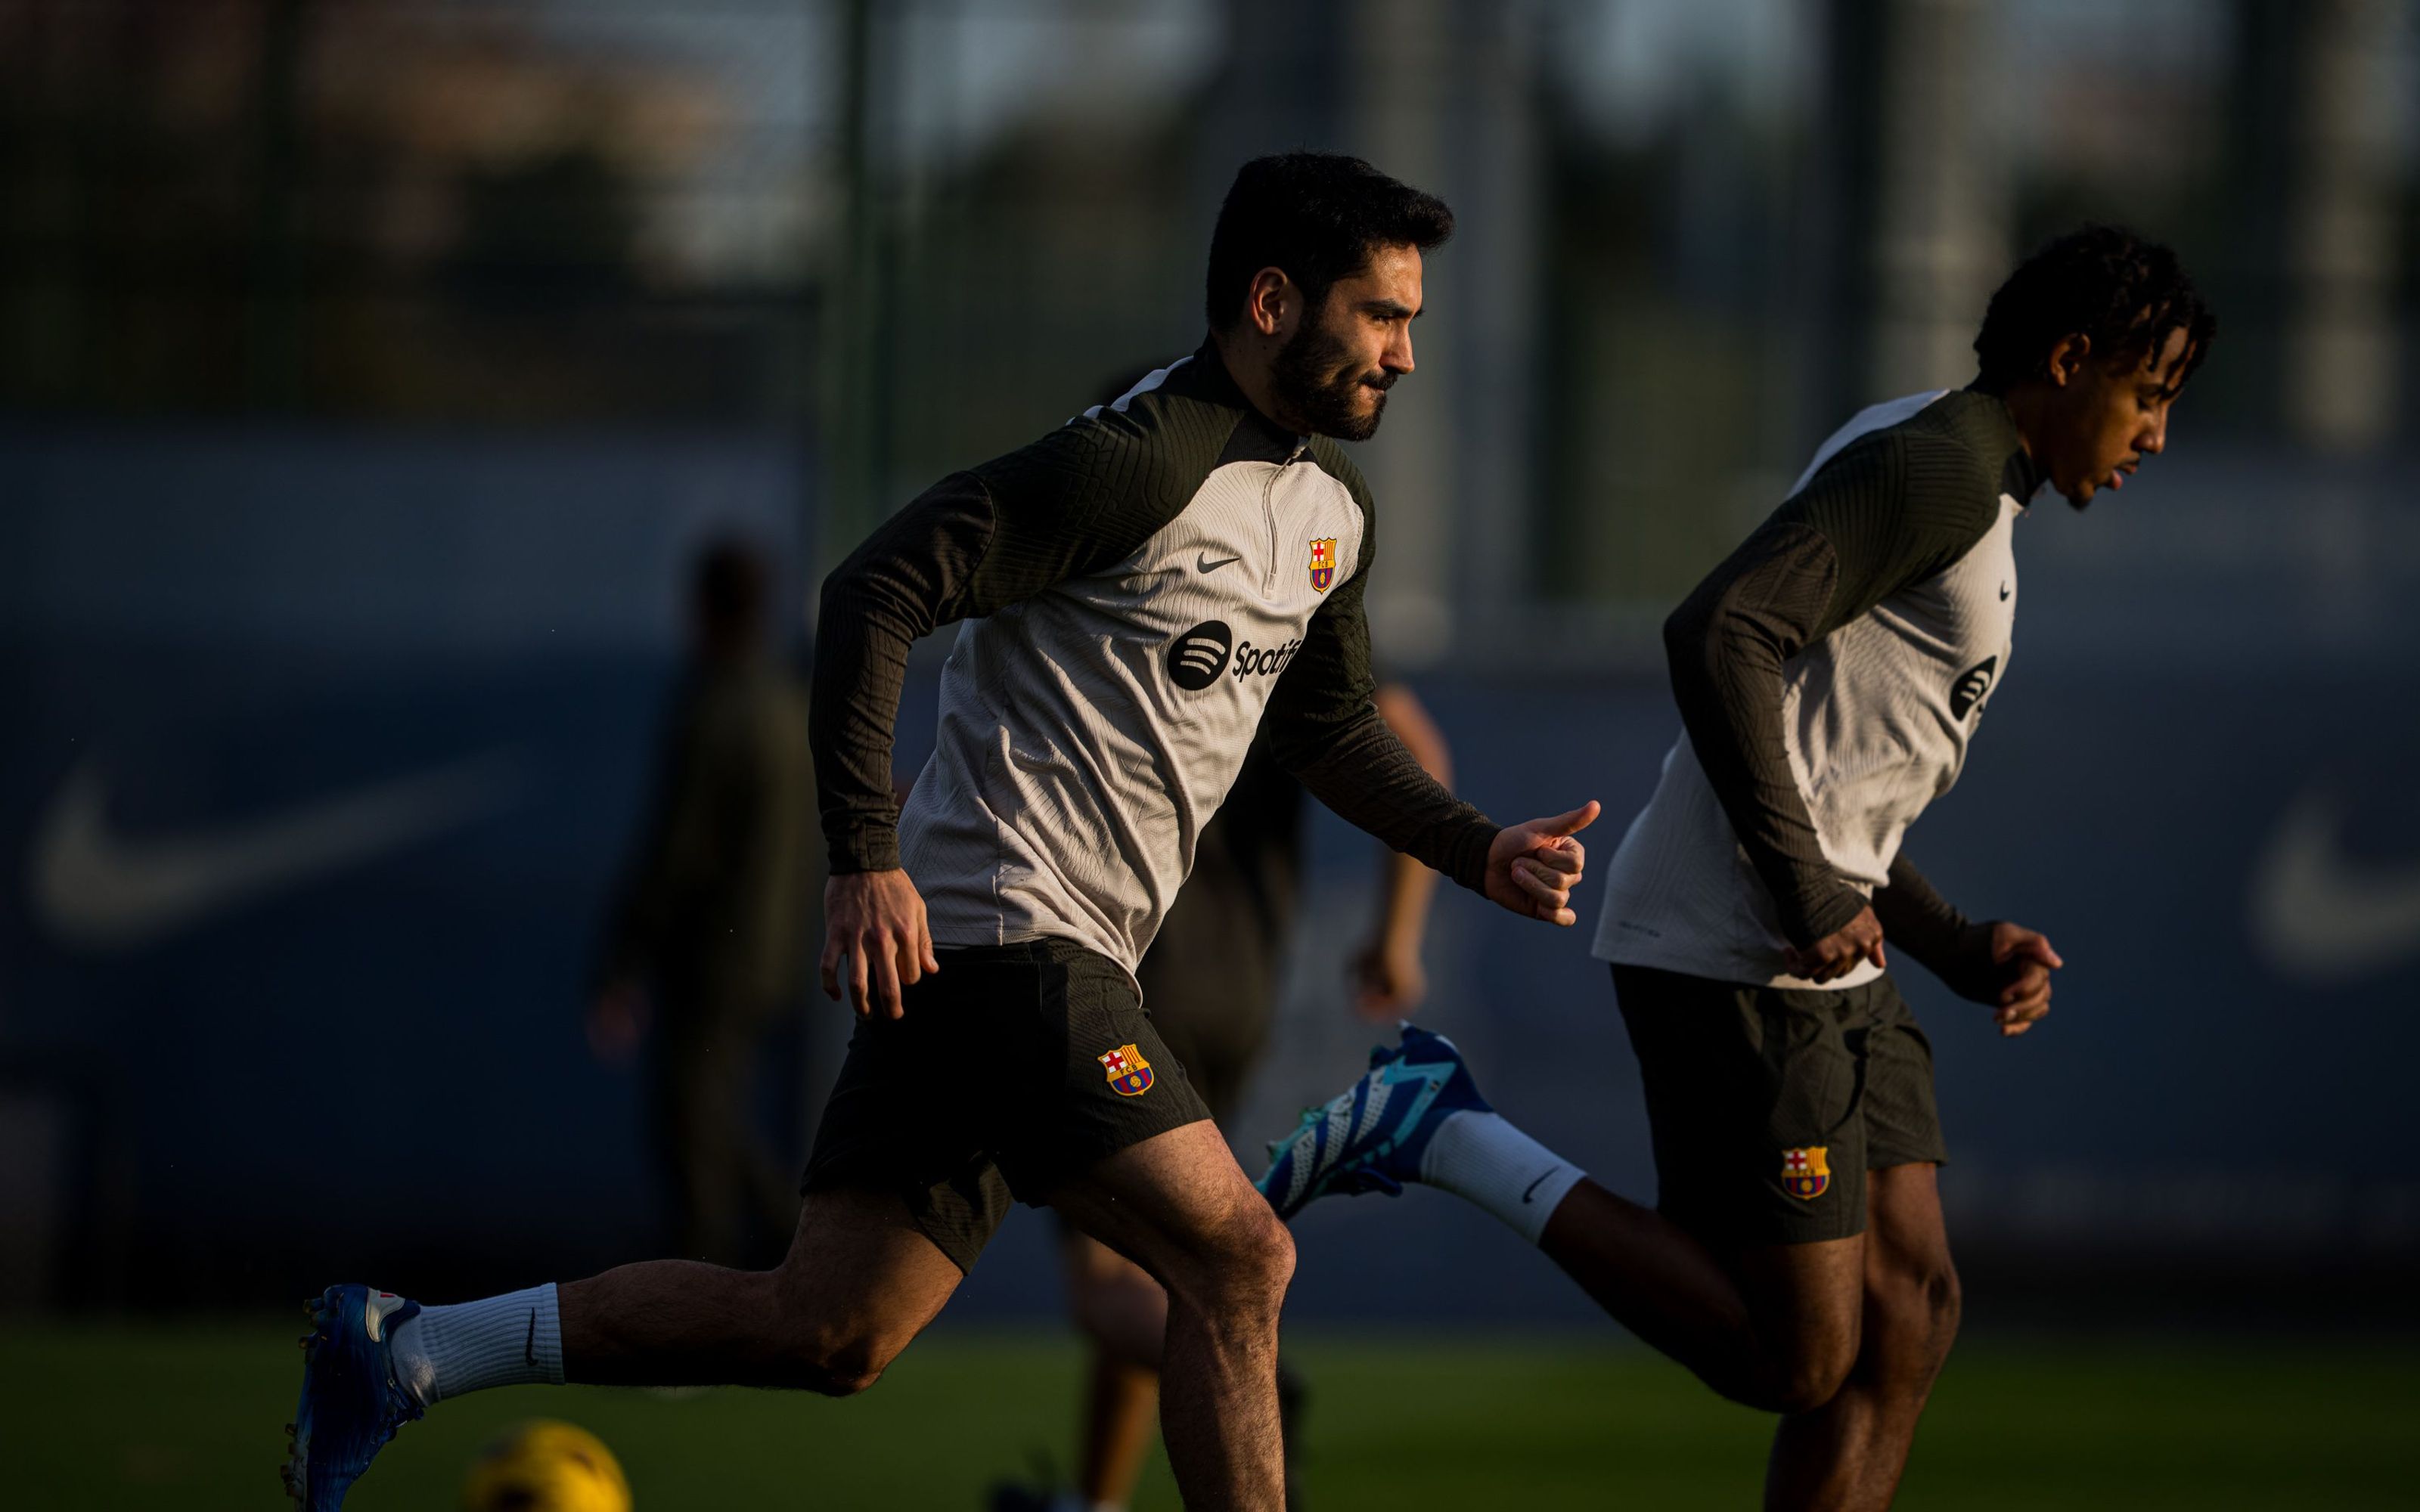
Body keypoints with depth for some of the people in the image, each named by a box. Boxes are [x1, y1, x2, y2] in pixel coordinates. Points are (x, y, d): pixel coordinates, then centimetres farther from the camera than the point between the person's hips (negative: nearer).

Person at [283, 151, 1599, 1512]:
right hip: (1006, 932, -9)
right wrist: (866, 860, -23)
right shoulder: (1140, 462, -15)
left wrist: (1482, 853, 15)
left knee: (828, 1333, 6)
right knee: (1238, 1261, -14)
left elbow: (1331, 727, 29)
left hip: (1054, 960, 9)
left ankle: (400, 1352, 13)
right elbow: (876, 591, -18)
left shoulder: (1337, 505, 15)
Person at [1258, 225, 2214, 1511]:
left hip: (1825, 958, 11)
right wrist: (1807, 897, -22)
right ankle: (1447, 1135, -5)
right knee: (1796, 1353, -9)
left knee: (1910, 1309, 4)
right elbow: (1718, 634, -24)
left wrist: (1965, 950, 15)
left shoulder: (1970, 492, 23)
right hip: (1730, 957, -11)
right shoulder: (1936, 465, -10)